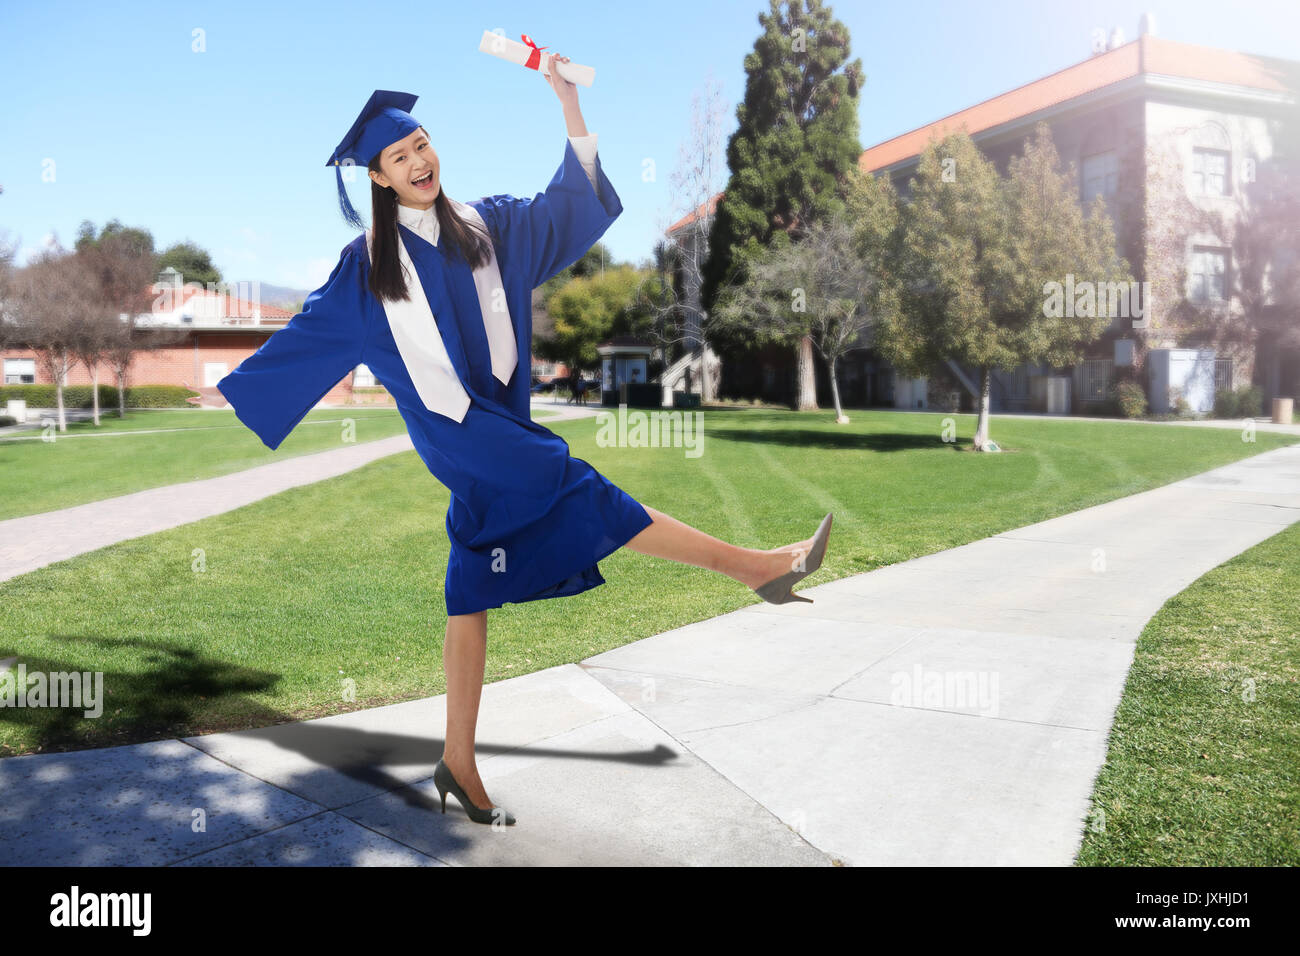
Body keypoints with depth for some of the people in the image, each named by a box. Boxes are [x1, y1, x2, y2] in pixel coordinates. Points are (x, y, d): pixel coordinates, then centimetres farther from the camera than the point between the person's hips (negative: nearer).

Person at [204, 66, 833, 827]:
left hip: (501, 417, 4)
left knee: (472, 596, 5)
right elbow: (309, 334, 13)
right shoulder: (368, 261, 5)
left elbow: (570, 206, 2)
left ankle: (459, 761, 12)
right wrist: (235, 387, 16)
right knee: (574, 487, -20)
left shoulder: (487, 223, 12)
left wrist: (569, 105, -6)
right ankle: (753, 565, -15)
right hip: (451, 423, -4)